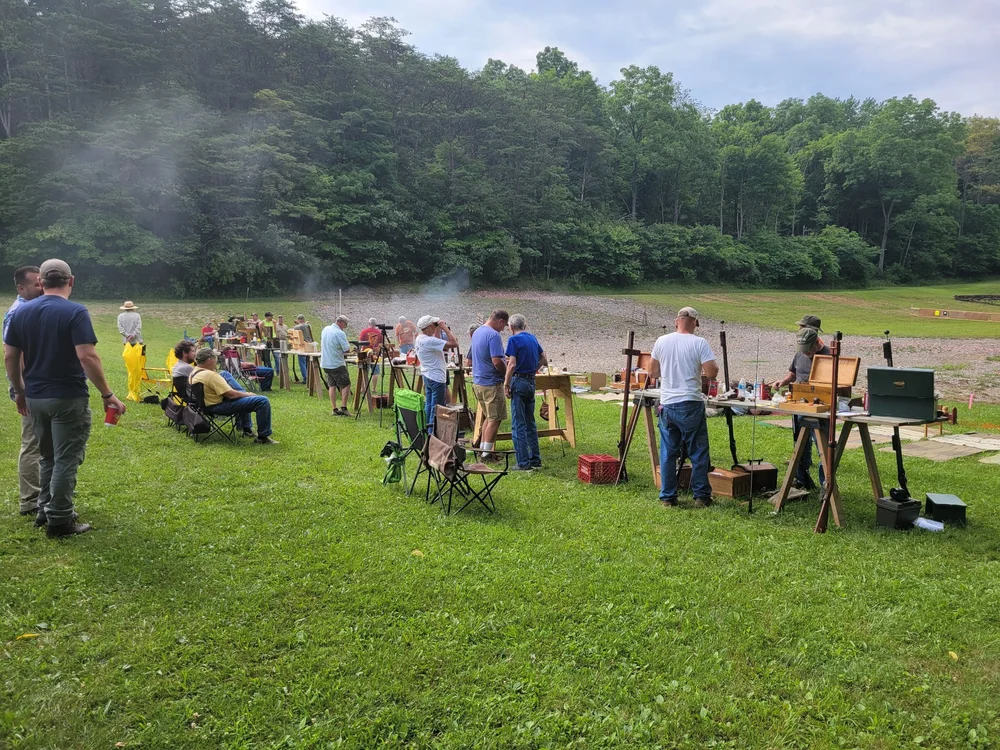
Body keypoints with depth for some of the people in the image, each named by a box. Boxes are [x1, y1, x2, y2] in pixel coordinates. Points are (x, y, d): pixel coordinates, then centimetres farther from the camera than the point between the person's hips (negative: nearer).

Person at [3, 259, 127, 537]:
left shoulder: (21, 311, 4)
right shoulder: (75, 312, -14)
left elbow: (9, 357, 6)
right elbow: (87, 357, -22)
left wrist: (19, 391, 17)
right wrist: (107, 394, -16)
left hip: (35, 398, 6)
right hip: (68, 398, -6)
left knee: (47, 457, 21)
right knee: (66, 460, 2)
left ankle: (45, 510, 29)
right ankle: (59, 520, 7)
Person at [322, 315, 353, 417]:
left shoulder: (325, 329, 8)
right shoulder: (340, 333, -18)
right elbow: (347, 350, -17)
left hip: (325, 363, 8)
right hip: (337, 364, -8)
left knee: (332, 385, 11)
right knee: (346, 385, 1)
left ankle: (334, 409, 9)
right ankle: (343, 408, -5)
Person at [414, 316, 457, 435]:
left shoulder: (419, 339, 6)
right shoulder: (429, 341, -22)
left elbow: (436, 342, 23)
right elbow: (454, 343, -26)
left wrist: (438, 329, 12)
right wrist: (445, 328, -17)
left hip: (427, 376, 10)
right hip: (437, 378, -10)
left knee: (428, 407, 16)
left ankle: (427, 432, 22)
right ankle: (433, 434, 1)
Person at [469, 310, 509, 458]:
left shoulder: (477, 332, 12)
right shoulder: (494, 335, -18)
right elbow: (497, 361, -25)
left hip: (477, 382, 9)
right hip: (491, 383, -9)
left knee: (488, 417, 19)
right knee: (495, 419, 0)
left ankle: (482, 448, 23)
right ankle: (487, 453, 3)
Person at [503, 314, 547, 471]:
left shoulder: (514, 340, -10)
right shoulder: (532, 338, 12)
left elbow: (512, 365, -18)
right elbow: (544, 360, 17)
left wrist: (506, 384, -12)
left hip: (519, 382, -7)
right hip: (531, 382, 7)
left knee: (518, 425, -3)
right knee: (530, 423, 15)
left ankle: (523, 463, -2)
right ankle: (535, 459, 18)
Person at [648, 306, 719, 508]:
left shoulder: (661, 342, 3)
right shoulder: (699, 343, -8)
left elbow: (653, 372, 12)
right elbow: (711, 373, -13)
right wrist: (715, 368, 9)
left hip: (667, 405, 3)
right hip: (690, 405, -3)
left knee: (668, 453, 10)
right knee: (698, 452, 8)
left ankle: (668, 497, 14)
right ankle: (701, 496, 13)